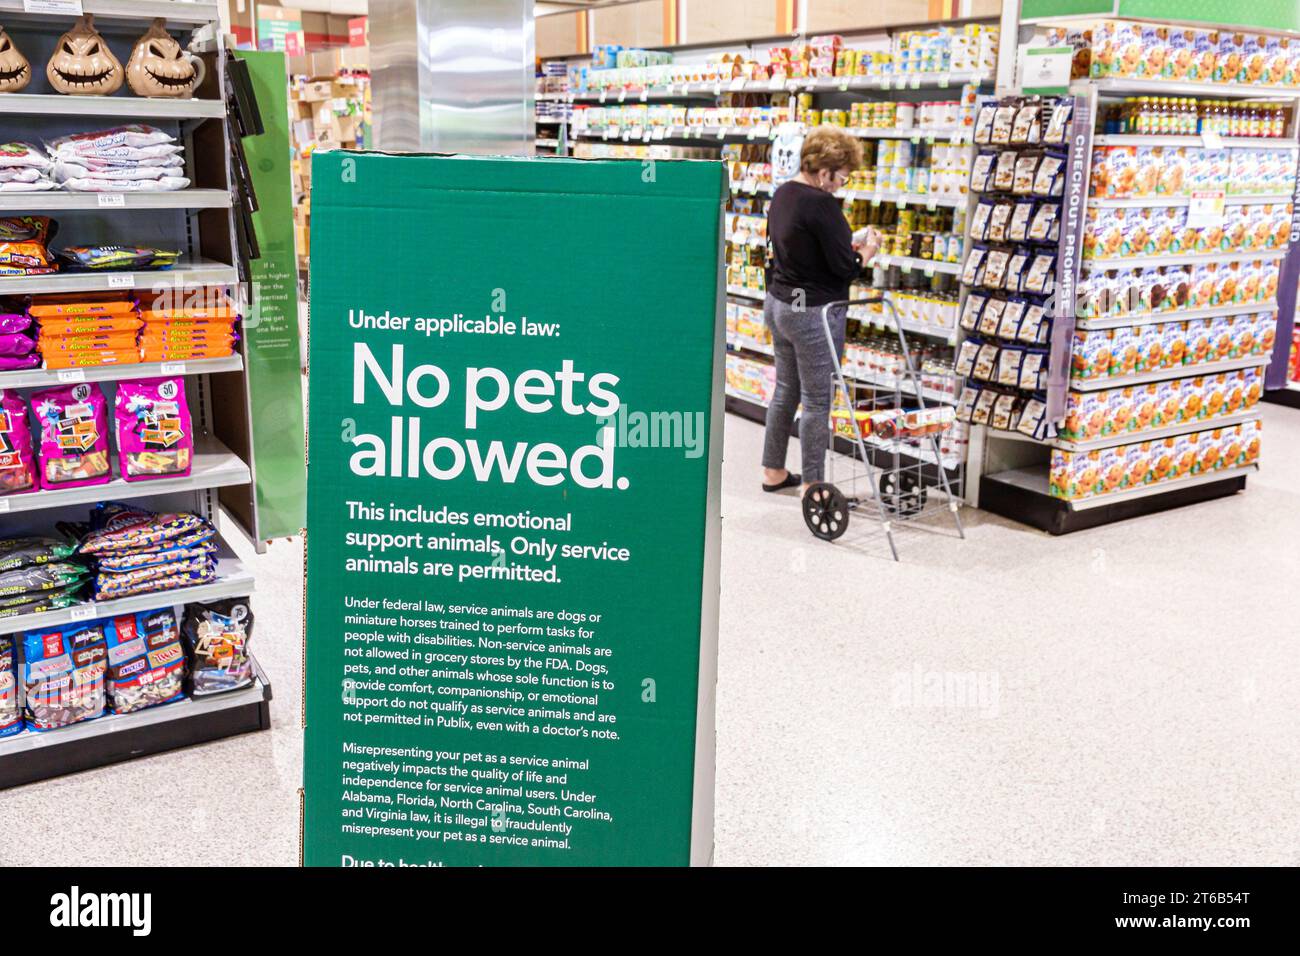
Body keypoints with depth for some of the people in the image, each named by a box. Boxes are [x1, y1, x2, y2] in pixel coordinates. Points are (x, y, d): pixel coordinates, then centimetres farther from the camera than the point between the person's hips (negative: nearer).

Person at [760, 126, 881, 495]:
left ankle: (774, 471, 28)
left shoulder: (782, 194, 8)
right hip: (812, 313, -9)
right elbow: (845, 267, -18)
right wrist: (867, 250, 2)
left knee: (786, 390, 19)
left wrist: (848, 243, 12)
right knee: (818, 400, 0)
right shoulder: (822, 204, -20)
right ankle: (811, 485, 8)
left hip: (778, 303, 9)